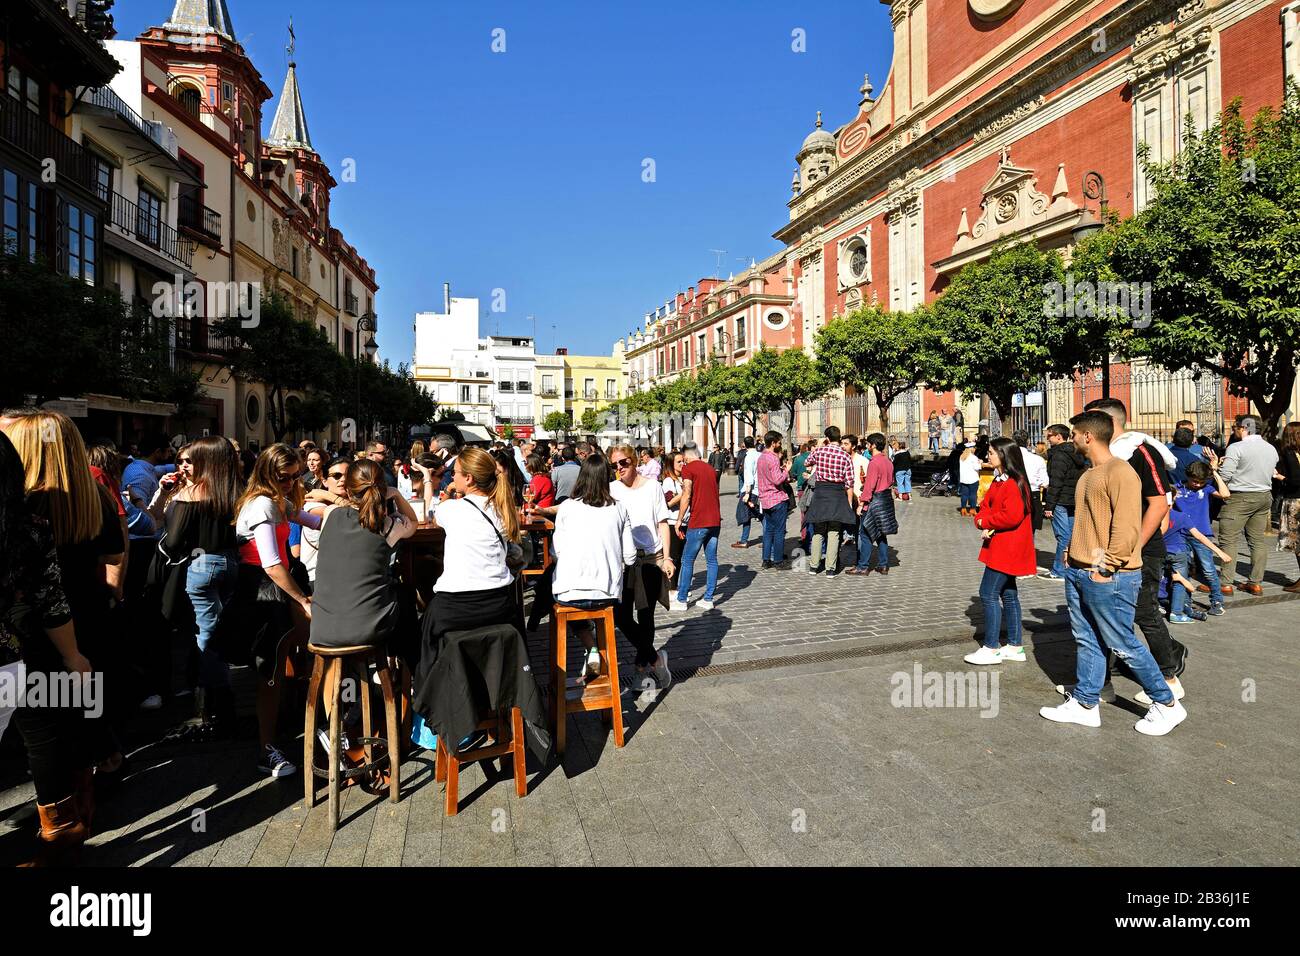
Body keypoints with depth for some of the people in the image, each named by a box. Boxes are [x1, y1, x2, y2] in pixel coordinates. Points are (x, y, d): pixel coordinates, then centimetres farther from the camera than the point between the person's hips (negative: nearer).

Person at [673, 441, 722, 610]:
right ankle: (708, 600, 13)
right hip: (715, 520, 6)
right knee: (712, 560, 9)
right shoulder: (710, 468, 14)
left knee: (687, 561, 3)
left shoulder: (688, 469, -6)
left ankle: (681, 600, 7)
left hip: (698, 522, -6)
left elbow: (686, 496, -13)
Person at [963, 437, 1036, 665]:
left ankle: (991, 648, 2)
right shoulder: (998, 481, 14)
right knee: (1008, 594, 15)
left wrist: (985, 522, -13)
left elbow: (1012, 516, -27)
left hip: (1007, 550, -10)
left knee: (988, 594, -7)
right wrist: (982, 522, -10)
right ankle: (1015, 646, 25)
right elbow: (985, 506, 10)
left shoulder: (1014, 484, -18)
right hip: (999, 549, 10)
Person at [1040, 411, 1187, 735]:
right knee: (1085, 641, 13)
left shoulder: (1120, 471, -15)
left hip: (1109, 578, -9)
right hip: (1078, 573, 9)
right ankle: (1084, 705, 22)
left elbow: (1127, 526, -22)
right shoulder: (1088, 474, 14)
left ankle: (1166, 705, 20)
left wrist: (1106, 567, -20)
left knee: (1124, 645, 2)